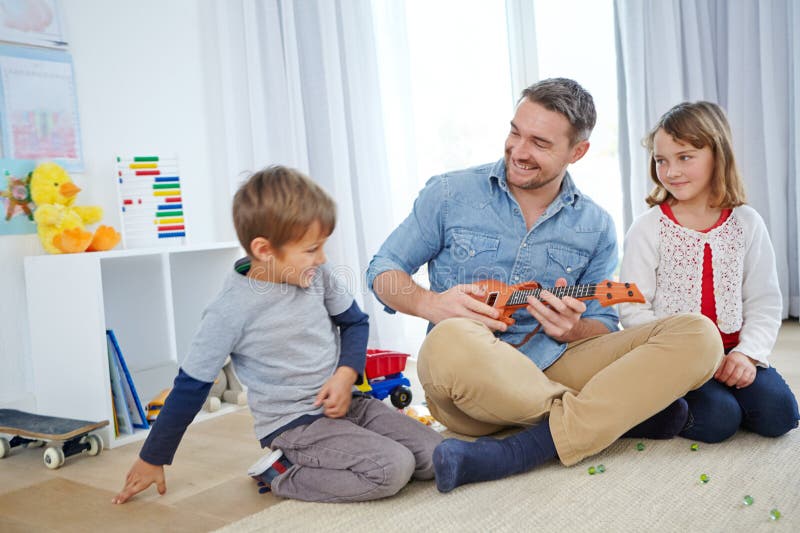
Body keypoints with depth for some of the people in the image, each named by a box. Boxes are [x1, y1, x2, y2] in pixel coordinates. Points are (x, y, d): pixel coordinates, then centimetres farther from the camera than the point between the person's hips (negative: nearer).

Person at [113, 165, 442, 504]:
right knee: (393, 468, -24)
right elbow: (190, 388, -8)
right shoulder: (232, 310, -18)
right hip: (293, 425, -6)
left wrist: (346, 374, -9)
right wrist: (152, 459, 2)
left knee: (435, 456, -4)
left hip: (343, 402, 7)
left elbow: (355, 323, 12)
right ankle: (279, 474, -5)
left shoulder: (318, 274, -4)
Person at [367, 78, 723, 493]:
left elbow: (603, 328, 13)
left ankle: (519, 452, -29)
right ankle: (619, 413, -16)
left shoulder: (595, 227, 9)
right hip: (472, 382, -3)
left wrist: (571, 328, -12)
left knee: (698, 336, -16)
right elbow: (383, 269, 7)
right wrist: (431, 303, -15)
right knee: (451, 341, -40)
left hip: (556, 366, 3)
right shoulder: (450, 194, 3)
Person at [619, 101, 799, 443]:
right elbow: (633, 309, -9)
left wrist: (747, 352, -11)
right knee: (718, 419, -23)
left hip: (733, 351, 4)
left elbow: (765, 302, 5)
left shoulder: (746, 224, 4)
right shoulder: (647, 229, -6)